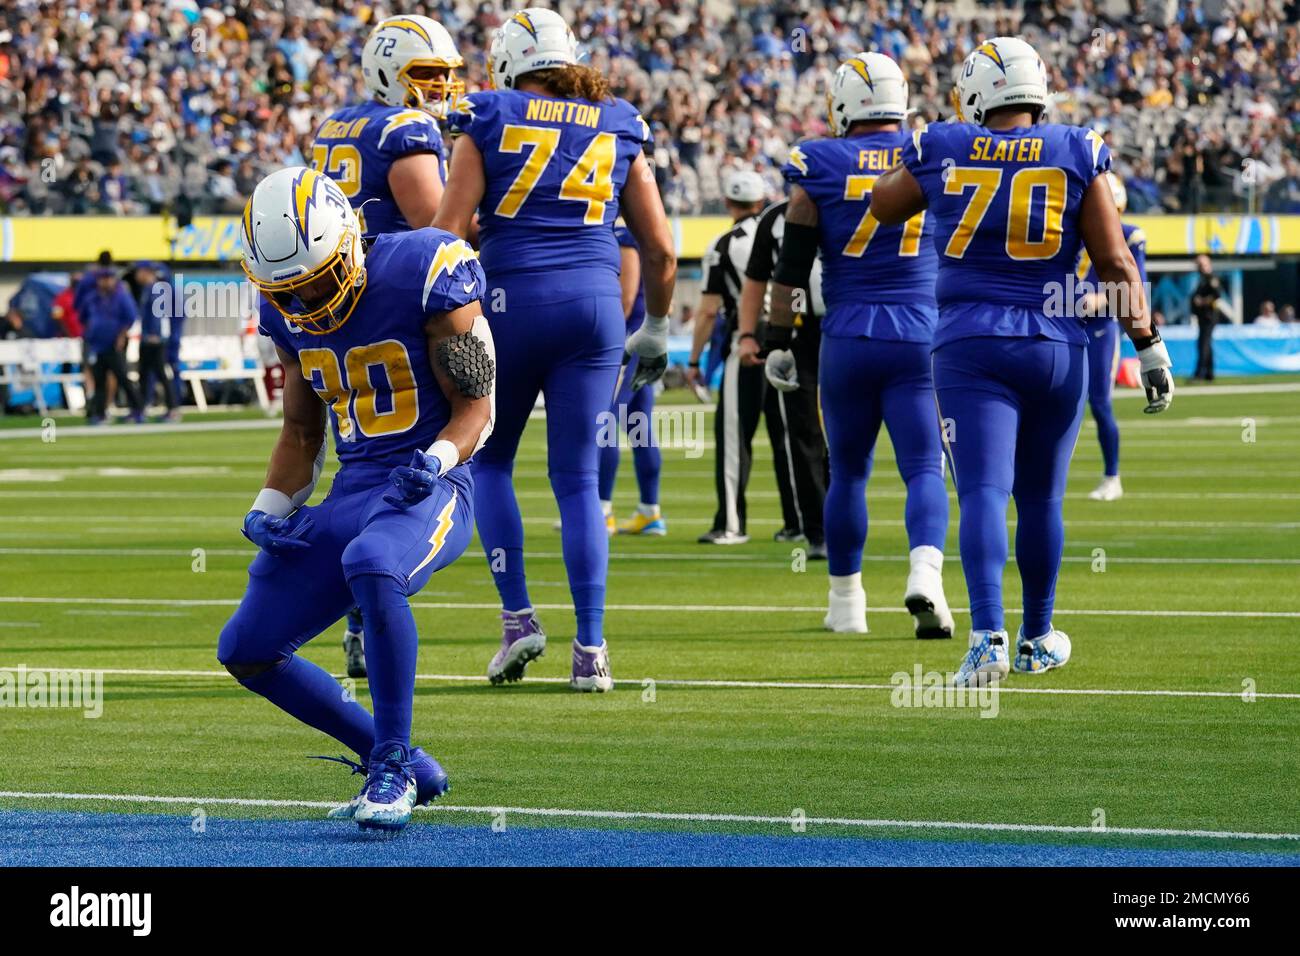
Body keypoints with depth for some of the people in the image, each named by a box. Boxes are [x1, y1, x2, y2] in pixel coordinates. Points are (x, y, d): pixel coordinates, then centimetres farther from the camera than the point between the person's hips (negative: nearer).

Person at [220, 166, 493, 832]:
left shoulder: (423, 275, -14)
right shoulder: (289, 311, 6)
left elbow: (475, 407, -9)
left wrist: (438, 459, -28)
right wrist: (270, 510, 3)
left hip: (429, 486, -7)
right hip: (351, 492, 7)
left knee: (371, 564, -40)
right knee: (246, 651, 3)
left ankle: (392, 765, -27)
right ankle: (400, 767, 13)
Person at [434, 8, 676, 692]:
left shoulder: (489, 124, 3)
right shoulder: (619, 133, 12)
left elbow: (446, 232, -5)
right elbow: (659, 250, 13)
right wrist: (655, 328, 26)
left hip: (512, 300, -2)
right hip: (595, 303, 2)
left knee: (490, 460, 17)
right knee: (578, 480, 6)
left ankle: (518, 617, 4)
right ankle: (590, 649, -1)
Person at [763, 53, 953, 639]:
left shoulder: (821, 165, -1)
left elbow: (791, 266, -1)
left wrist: (778, 341, 5)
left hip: (849, 337, 0)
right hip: (921, 337, 0)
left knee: (848, 471, 14)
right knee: (923, 468, -2)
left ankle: (845, 601, 22)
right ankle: (925, 573, -28)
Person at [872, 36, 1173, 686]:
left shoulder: (942, 151, 1)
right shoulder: (1077, 154, -1)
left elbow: (882, 206, 22)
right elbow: (1115, 262, -2)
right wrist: (1149, 346, 4)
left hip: (969, 345, -1)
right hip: (1055, 345, 1)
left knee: (983, 491, -10)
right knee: (1041, 496, 15)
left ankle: (989, 636, -28)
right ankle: (1037, 638, 28)